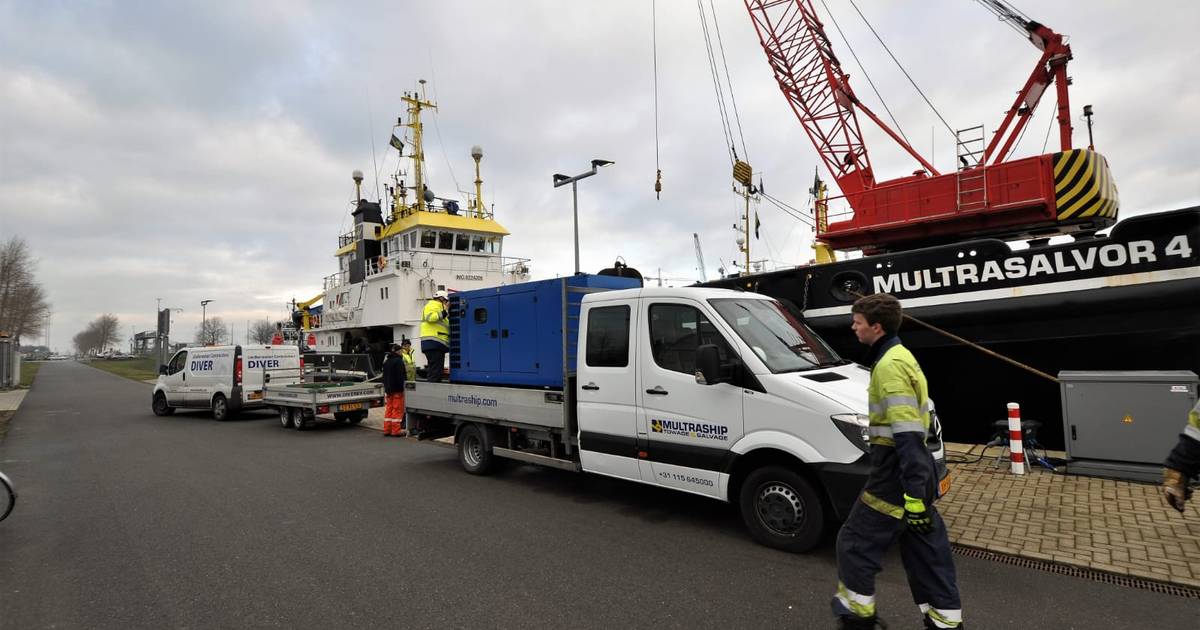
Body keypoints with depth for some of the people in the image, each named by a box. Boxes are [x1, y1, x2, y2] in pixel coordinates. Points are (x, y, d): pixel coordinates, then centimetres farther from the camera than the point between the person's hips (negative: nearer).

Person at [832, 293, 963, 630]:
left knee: (855, 543, 4)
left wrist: (914, 495, -27)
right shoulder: (899, 357, 13)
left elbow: (908, 437, -26)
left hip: (896, 478, -10)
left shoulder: (890, 365, -20)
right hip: (909, 476, 10)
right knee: (925, 551, 17)